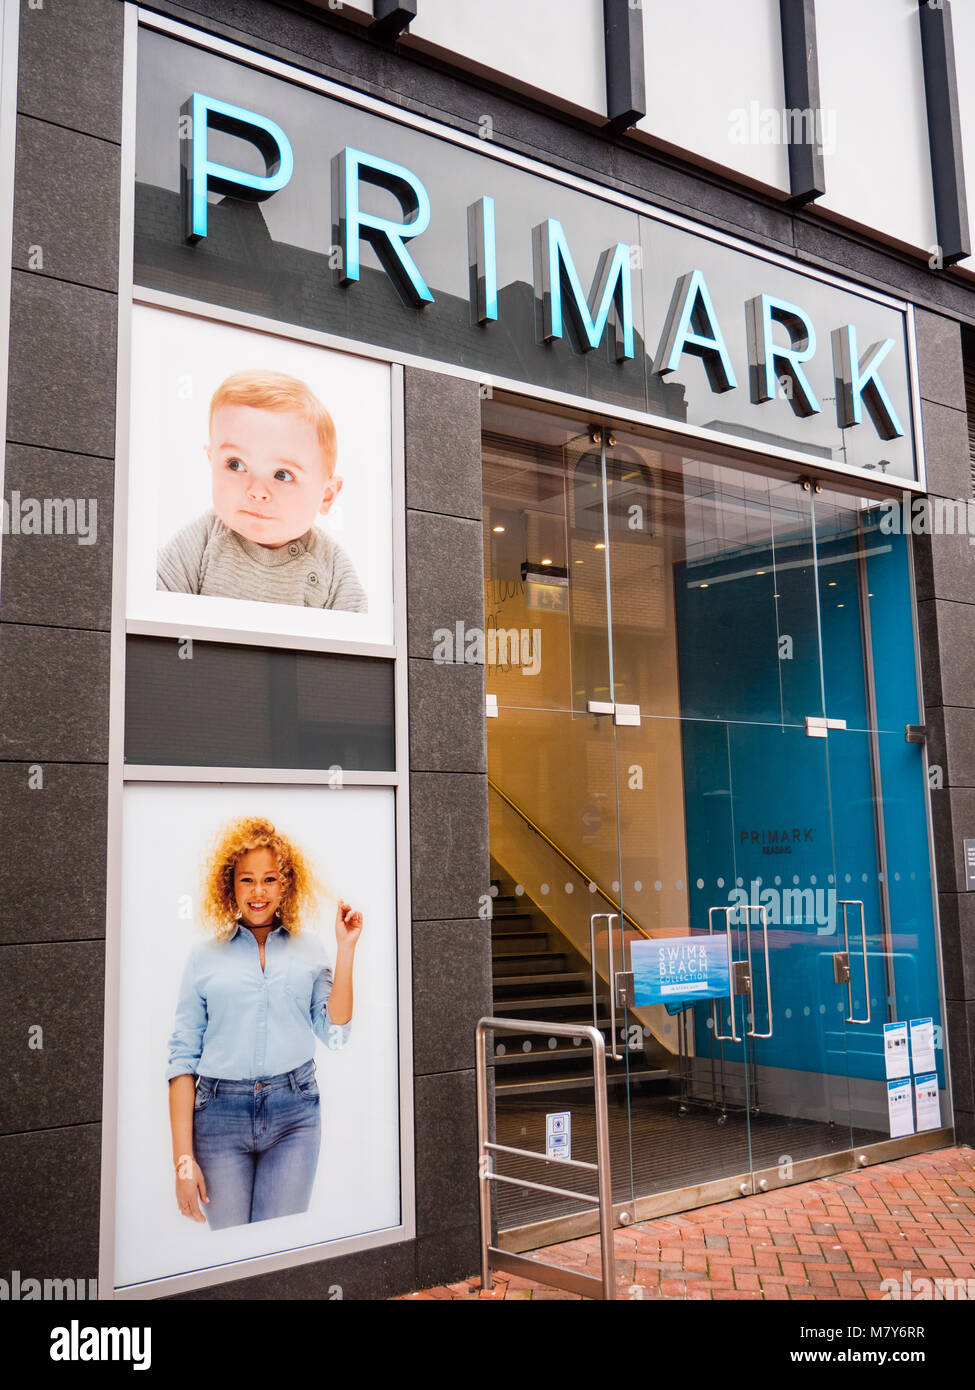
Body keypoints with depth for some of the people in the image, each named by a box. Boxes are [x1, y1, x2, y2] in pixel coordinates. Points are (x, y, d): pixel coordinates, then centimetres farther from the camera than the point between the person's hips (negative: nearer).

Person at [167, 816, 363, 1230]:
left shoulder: (308, 951, 11)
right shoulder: (205, 958, 7)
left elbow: (334, 1034, 1)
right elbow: (183, 1058, 3)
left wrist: (346, 948, -1)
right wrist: (184, 1158, -4)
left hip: (294, 1116, 0)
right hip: (220, 1114, 0)